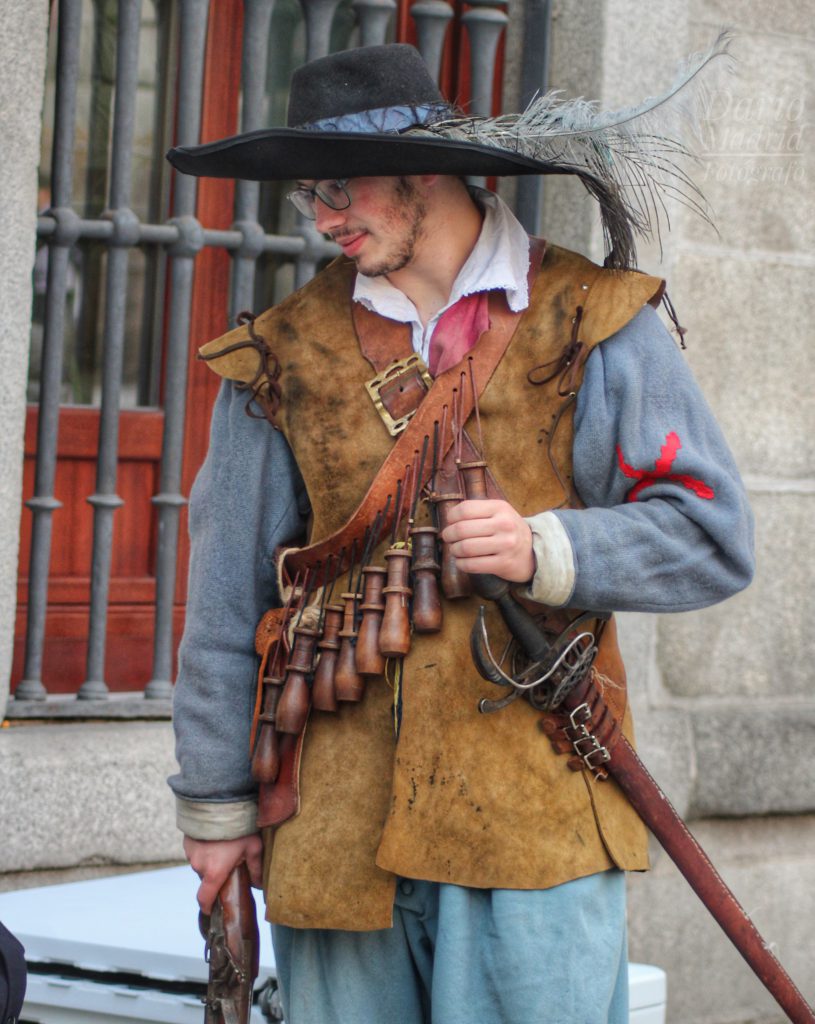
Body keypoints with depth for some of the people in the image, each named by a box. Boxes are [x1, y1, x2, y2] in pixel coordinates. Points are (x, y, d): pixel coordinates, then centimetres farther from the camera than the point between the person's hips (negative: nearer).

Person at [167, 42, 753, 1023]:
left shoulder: (592, 325, 3)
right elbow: (227, 601, 12)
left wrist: (546, 552, -14)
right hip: (336, 823, 2)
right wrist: (217, 803, 12)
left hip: (533, 821, -2)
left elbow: (713, 537, 1)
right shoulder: (283, 354, 8)